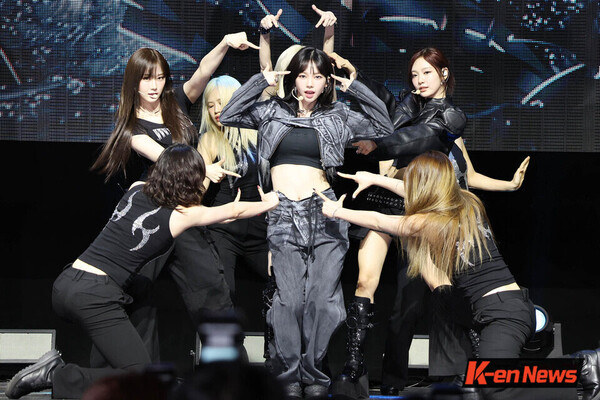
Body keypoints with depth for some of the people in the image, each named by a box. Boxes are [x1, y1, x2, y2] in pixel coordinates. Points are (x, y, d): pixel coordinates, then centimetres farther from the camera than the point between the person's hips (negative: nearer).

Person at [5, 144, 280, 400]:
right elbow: (235, 211, 18)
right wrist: (268, 203, 36)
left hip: (64, 285, 7)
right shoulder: (183, 214, 0)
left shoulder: (136, 190, 13)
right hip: (95, 296, -7)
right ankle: (58, 378, -17)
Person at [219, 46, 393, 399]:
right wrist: (261, 80, 3)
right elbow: (229, 117, 5)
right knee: (290, 298, -7)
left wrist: (355, 88, 4)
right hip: (284, 215, 0)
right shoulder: (273, 112, 13)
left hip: (325, 213, 0)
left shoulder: (337, 117, 12)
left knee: (323, 296, -5)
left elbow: (384, 127, 9)